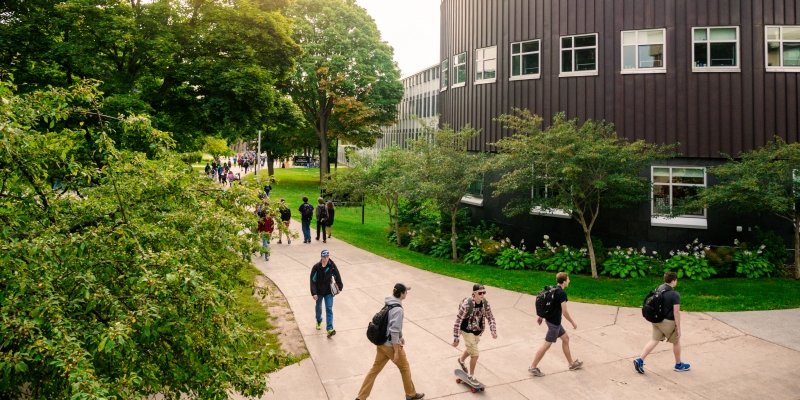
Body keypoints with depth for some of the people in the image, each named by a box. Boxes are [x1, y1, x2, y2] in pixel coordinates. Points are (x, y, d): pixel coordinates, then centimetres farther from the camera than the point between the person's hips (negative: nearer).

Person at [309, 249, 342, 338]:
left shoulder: (332, 266, -13)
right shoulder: (316, 267, -18)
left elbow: (337, 276, 1)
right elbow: (313, 281, -16)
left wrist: (340, 287, 10)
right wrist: (314, 293, -21)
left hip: (329, 291, 0)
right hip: (319, 291, 0)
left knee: (329, 309, -9)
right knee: (318, 307, 22)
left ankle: (329, 329, -13)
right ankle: (319, 321, 50)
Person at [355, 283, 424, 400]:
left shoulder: (388, 304, 3)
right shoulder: (397, 309, -23)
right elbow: (394, 331, -25)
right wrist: (396, 351, -19)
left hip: (381, 343, 8)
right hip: (391, 345, -7)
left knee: (375, 369, 14)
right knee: (405, 368, 15)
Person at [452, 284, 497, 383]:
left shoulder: (485, 303, -14)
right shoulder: (467, 304, -30)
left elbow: (491, 318, 0)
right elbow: (458, 321, -24)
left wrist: (493, 331, -13)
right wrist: (456, 338, -21)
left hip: (477, 331, 6)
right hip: (467, 331, -6)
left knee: (471, 349, 29)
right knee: (475, 354, -7)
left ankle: (461, 360, 61)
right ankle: (471, 376, 17)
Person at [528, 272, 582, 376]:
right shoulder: (562, 293, -21)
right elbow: (564, 312, -21)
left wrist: (540, 317, 21)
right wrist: (573, 322, -8)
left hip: (550, 319, 9)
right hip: (554, 322, -9)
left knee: (566, 338, 20)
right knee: (547, 344, -1)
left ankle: (571, 363, 33)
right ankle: (533, 367, 5)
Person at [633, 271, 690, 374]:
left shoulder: (658, 290, 3)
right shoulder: (675, 295, -18)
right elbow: (676, 312, -19)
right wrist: (678, 328, -12)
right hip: (668, 322, -6)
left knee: (654, 340, 11)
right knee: (676, 342, 16)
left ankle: (640, 360, 0)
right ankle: (678, 365, 33)